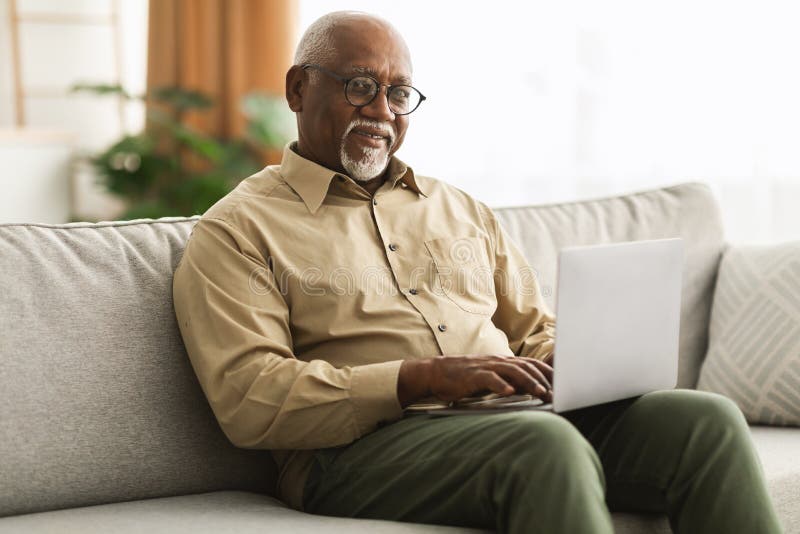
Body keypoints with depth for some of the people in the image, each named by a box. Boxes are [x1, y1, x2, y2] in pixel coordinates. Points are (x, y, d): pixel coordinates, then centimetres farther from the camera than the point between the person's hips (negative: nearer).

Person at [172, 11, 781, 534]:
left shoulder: (463, 210, 27)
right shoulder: (238, 230, 7)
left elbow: (535, 332, 28)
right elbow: (248, 400, -7)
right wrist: (423, 378, -17)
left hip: (521, 414, 6)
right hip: (365, 447, -6)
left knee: (707, 418, -18)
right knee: (546, 444, -37)